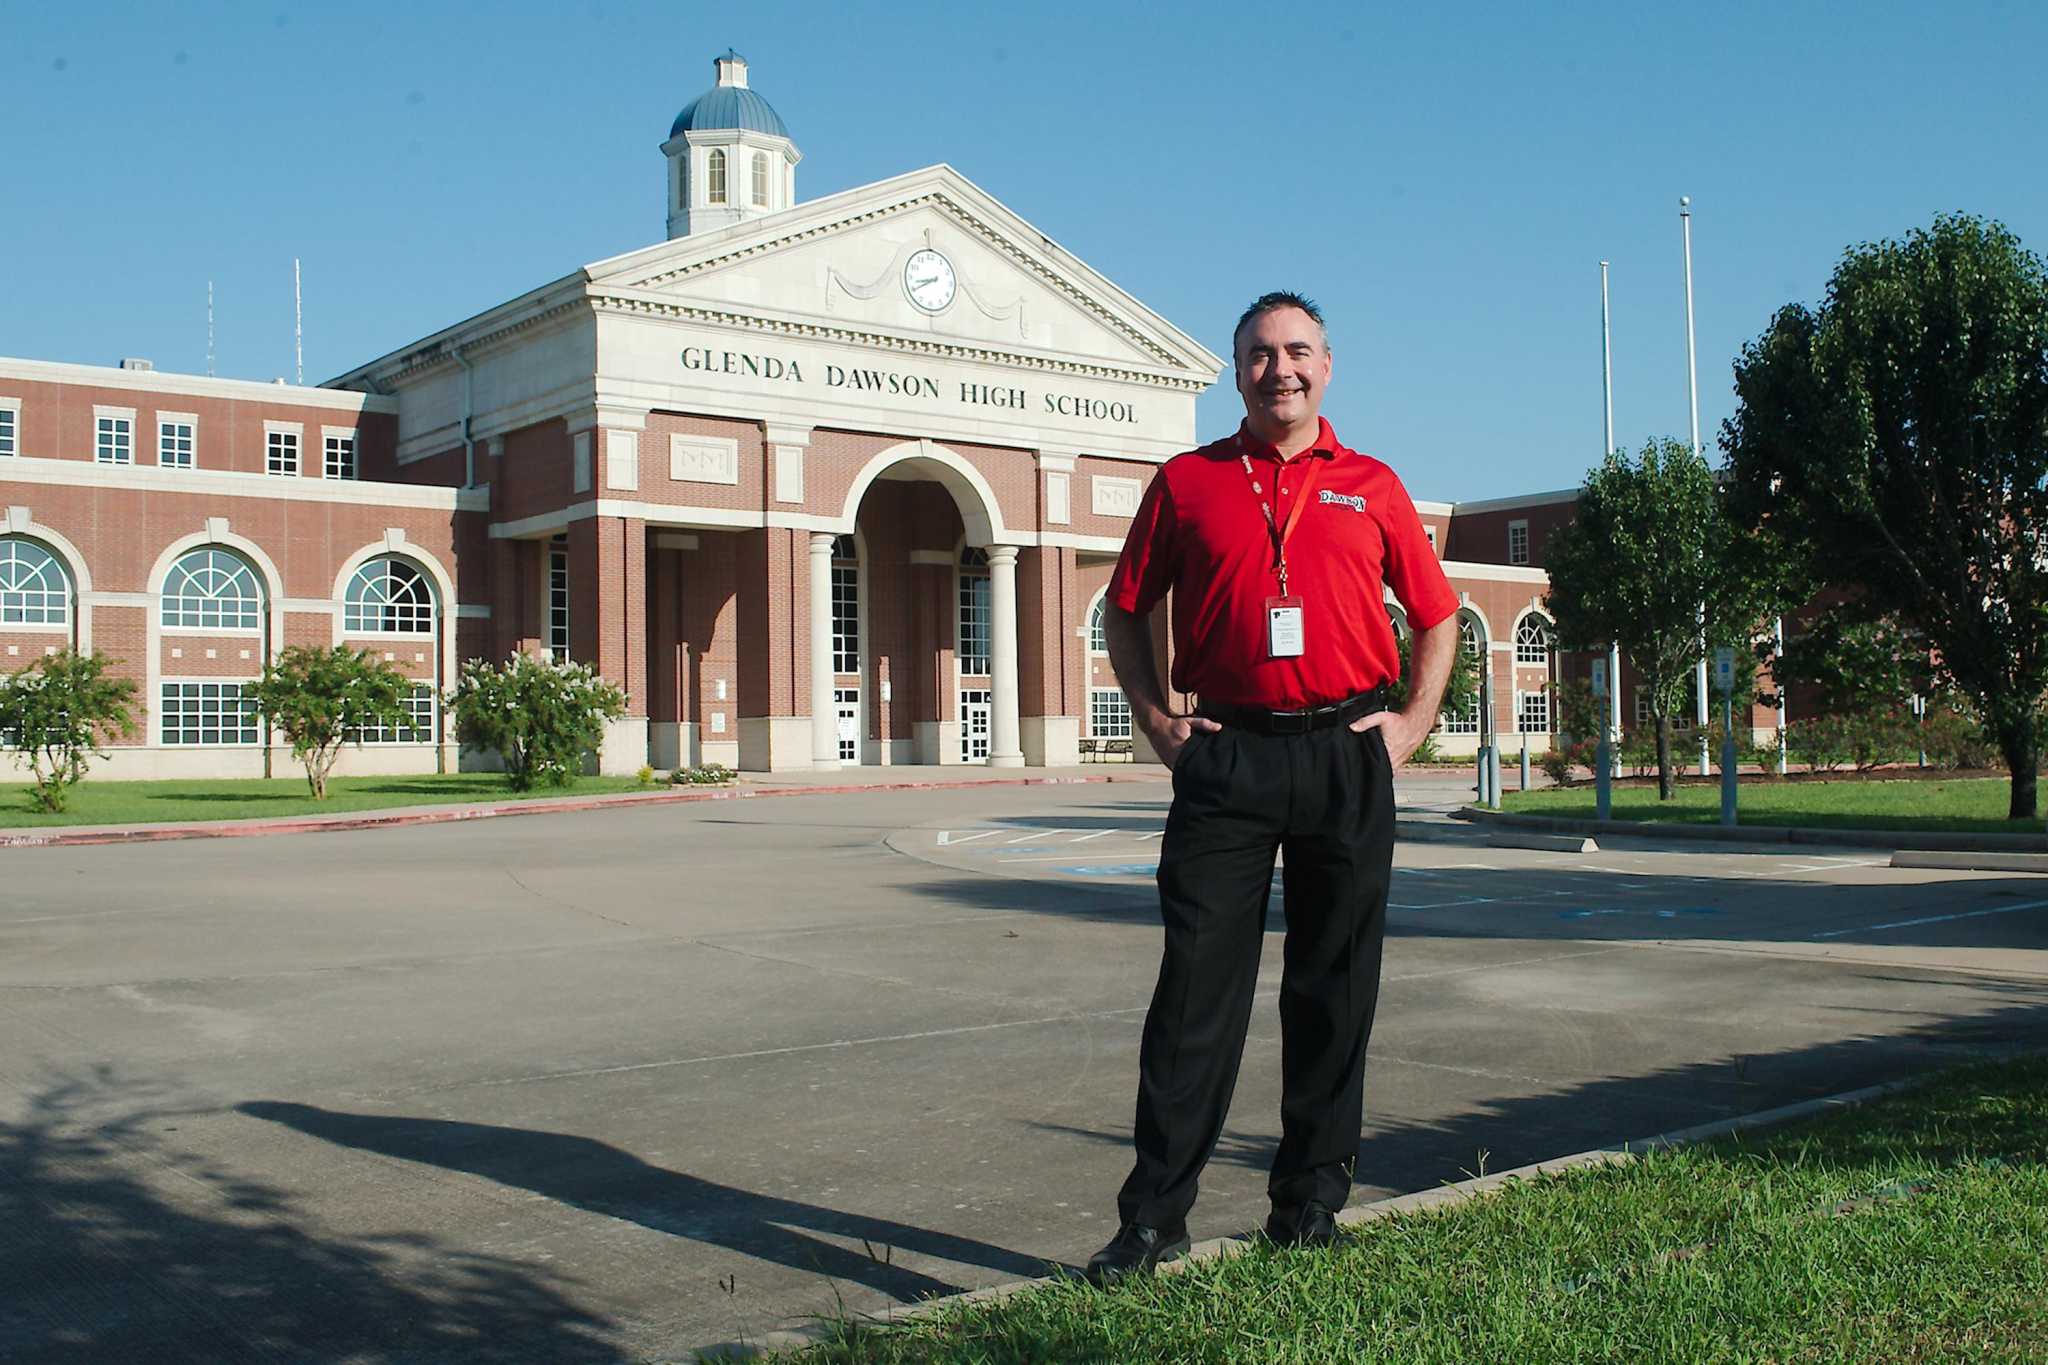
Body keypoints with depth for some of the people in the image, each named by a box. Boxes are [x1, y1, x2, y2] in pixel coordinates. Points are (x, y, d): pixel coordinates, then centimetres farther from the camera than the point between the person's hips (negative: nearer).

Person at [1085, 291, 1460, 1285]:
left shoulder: (1371, 487, 11)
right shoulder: (1186, 482, 9)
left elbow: (1438, 615, 17)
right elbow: (1126, 611, 14)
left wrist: (1412, 724, 6)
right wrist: (1156, 722, 4)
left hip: (1347, 756, 2)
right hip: (1227, 756, -1)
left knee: (1332, 990, 7)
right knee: (1196, 986, -4)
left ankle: (1311, 1201, 19)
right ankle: (1154, 1214, 2)